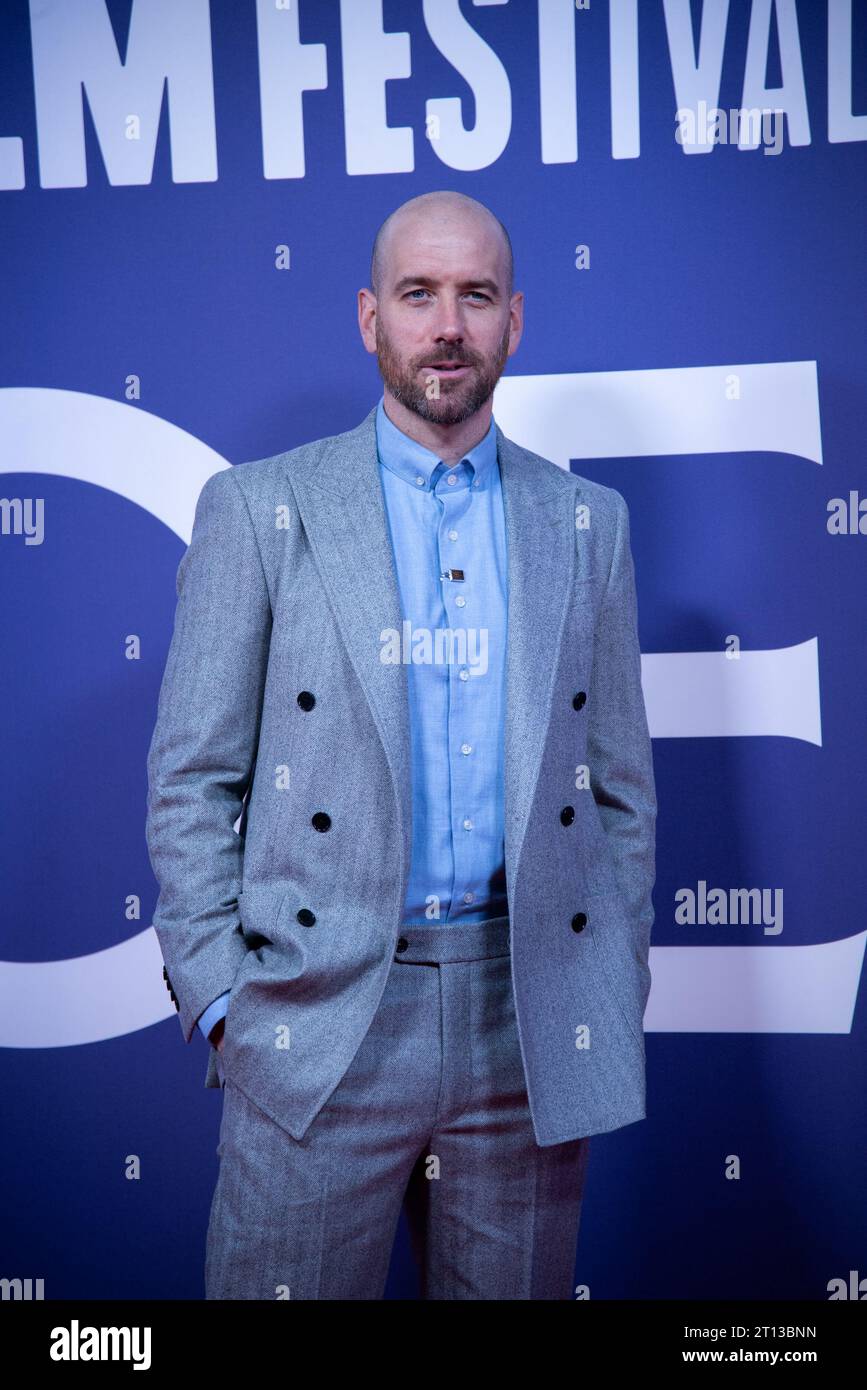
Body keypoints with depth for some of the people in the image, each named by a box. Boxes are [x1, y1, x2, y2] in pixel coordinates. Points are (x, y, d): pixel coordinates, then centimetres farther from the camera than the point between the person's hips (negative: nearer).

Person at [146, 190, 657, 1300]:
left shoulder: (588, 523, 8)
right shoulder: (258, 509, 1)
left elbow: (622, 780, 11)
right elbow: (191, 779, 0)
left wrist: (615, 997, 7)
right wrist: (217, 998, -6)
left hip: (531, 1025, 3)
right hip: (317, 1029, -2)